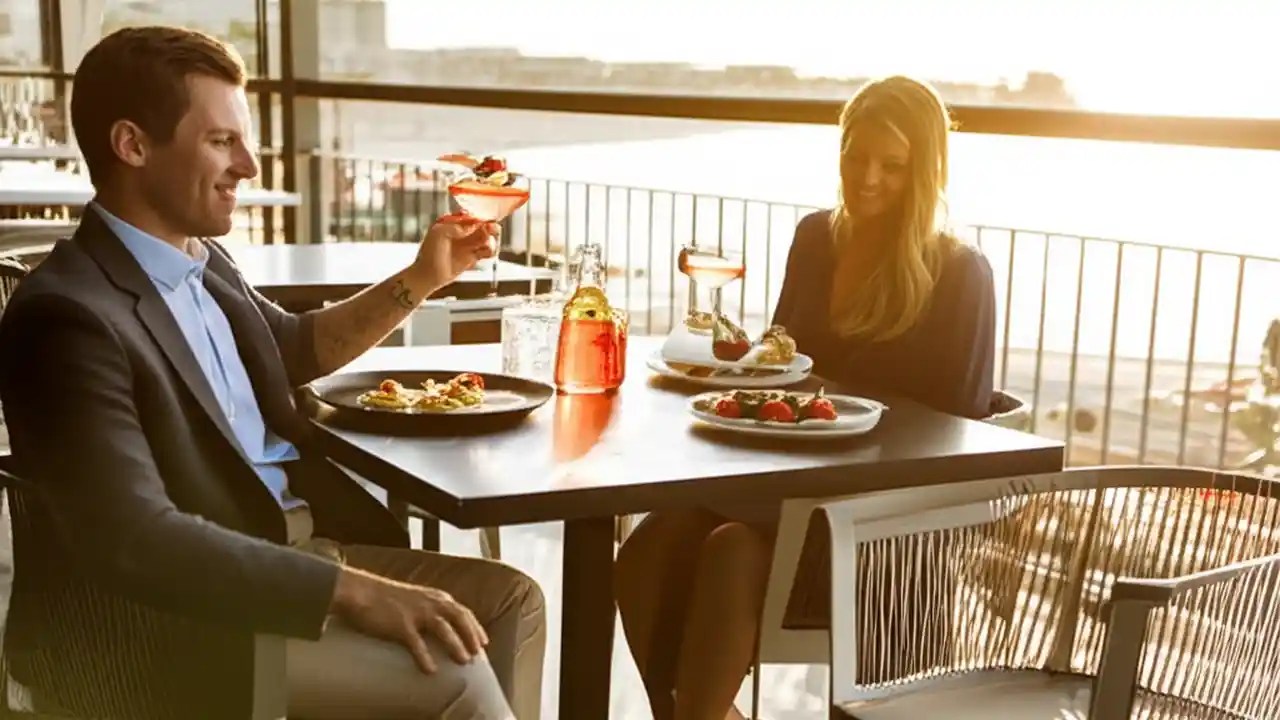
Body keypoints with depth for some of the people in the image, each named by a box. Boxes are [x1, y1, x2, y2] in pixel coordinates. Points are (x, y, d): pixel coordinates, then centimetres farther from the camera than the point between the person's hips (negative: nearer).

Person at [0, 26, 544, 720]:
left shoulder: (199, 260, 7)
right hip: (182, 619, -9)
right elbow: (135, 541, -30)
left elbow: (294, 348, 27)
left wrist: (420, 279, 13)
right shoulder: (69, 315, -22)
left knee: (508, 600, 4)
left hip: (293, 546, 9)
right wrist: (352, 590, -30)